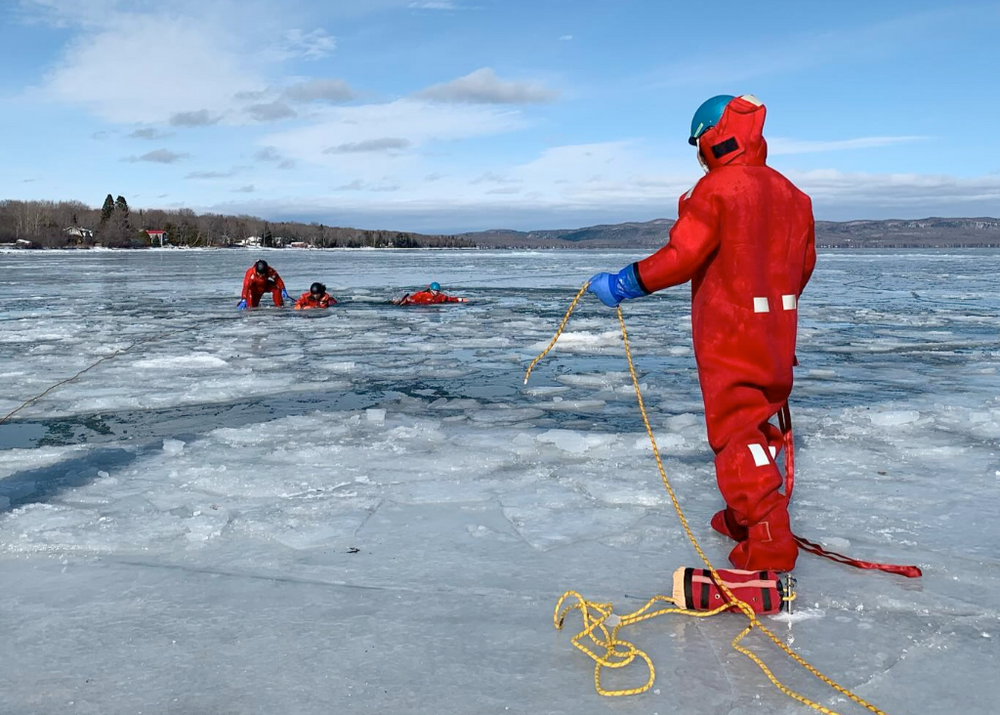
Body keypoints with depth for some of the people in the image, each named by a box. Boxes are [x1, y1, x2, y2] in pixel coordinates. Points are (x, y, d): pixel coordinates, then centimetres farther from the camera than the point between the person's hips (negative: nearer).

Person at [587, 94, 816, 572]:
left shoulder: (717, 188, -14)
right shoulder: (789, 194, 11)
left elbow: (682, 256, -21)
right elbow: (803, 263, 17)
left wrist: (622, 285, -14)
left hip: (729, 335, -8)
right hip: (775, 333, 8)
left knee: (737, 431, -4)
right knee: (764, 422, 18)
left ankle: (768, 544, -6)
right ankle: (745, 518, 32)